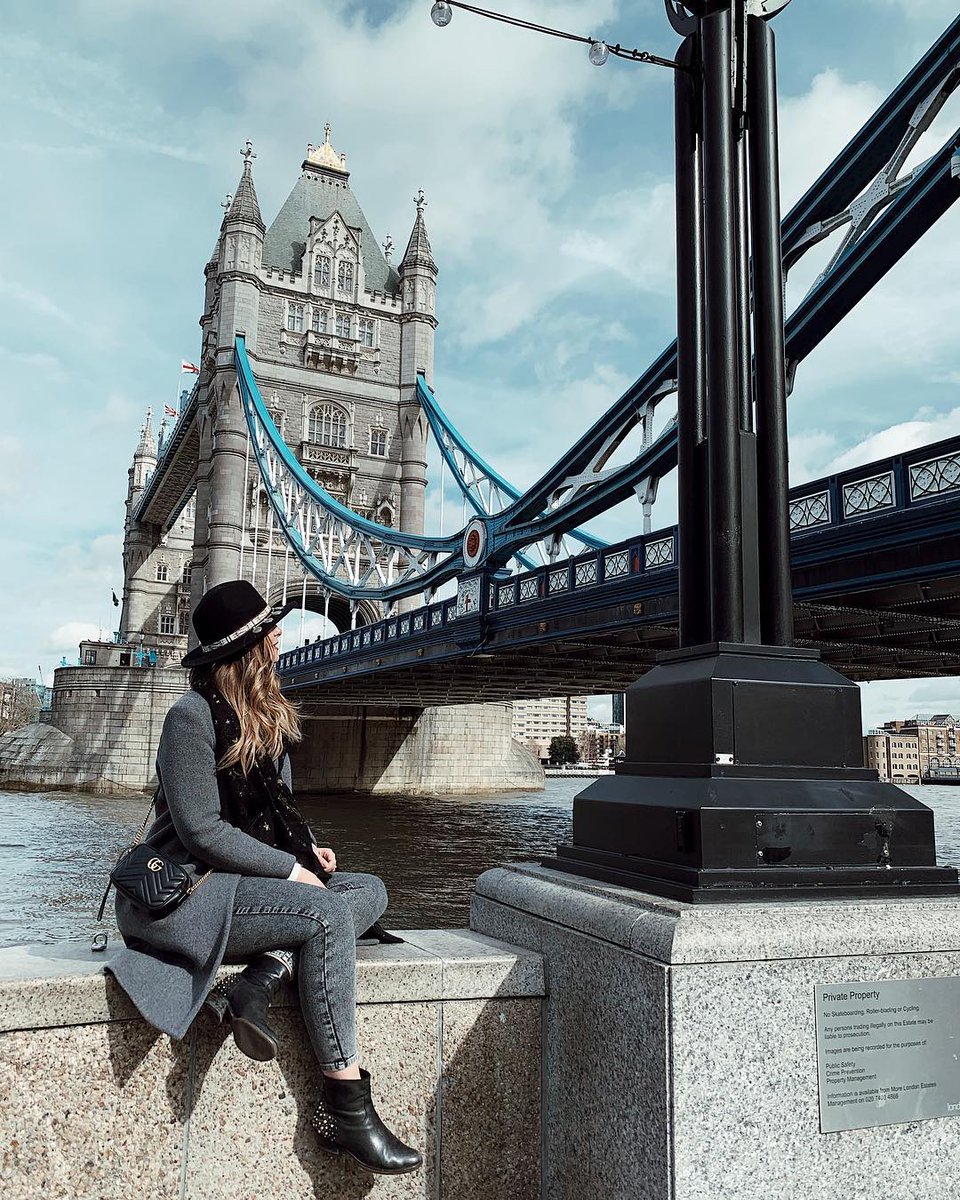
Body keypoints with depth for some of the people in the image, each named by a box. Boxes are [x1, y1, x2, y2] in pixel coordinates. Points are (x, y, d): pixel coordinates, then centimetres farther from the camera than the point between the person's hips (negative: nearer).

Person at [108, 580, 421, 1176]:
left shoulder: (265, 718, 12)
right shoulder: (192, 716, -15)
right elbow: (202, 830, -20)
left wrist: (307, 848, 0)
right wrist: (292, 868, -17)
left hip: (245, 878, 9)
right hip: (189, 891, -9)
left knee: (371, 890, -5)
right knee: (327, 913, -26)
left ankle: (254, 986, -22)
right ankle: (346, 1108, -22)